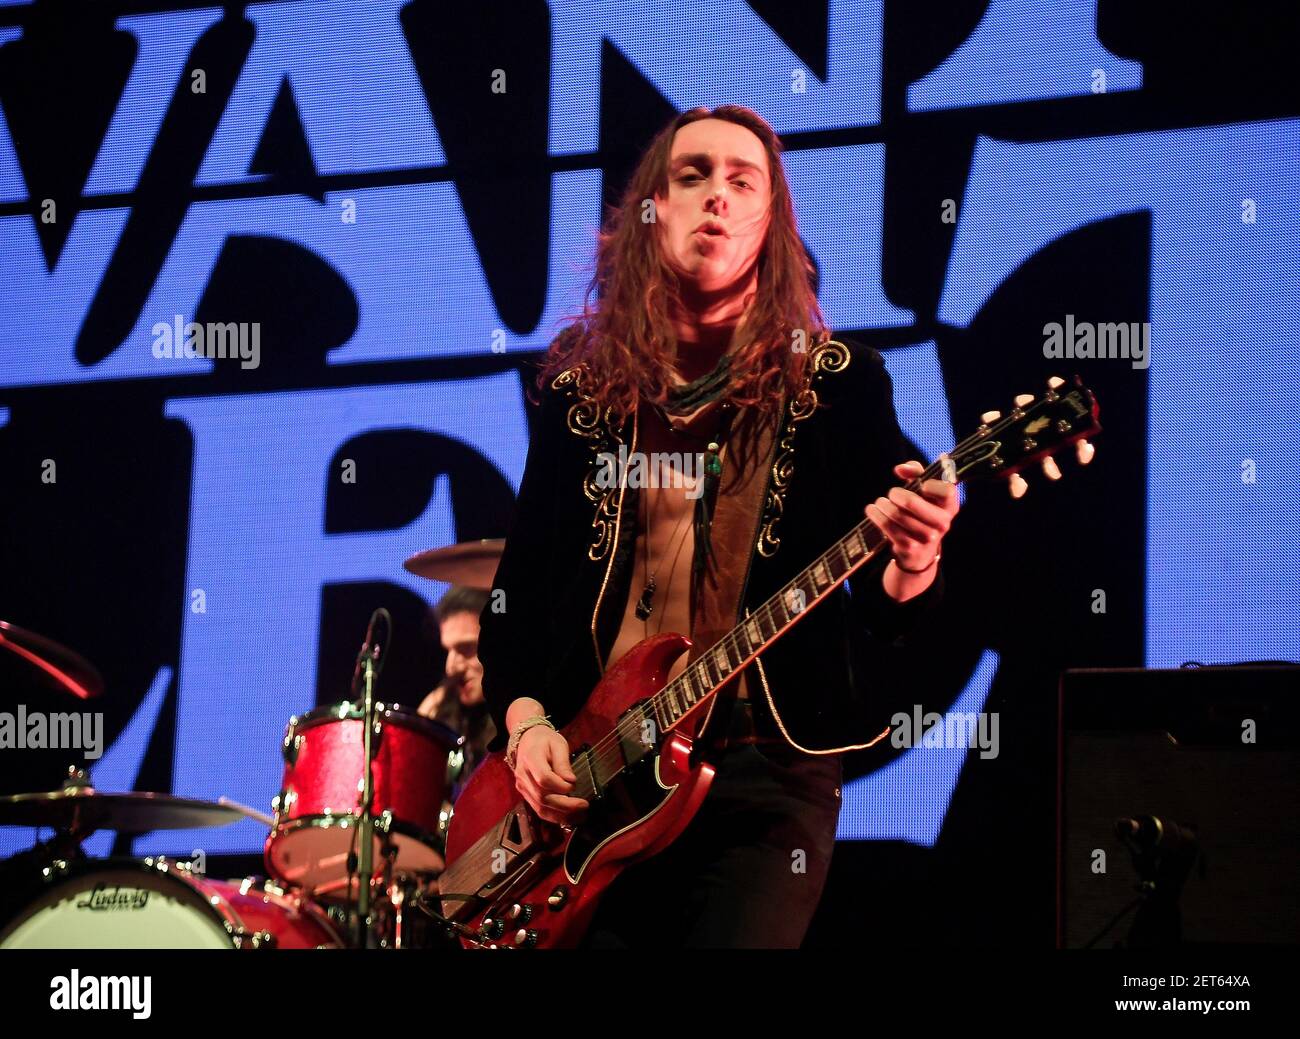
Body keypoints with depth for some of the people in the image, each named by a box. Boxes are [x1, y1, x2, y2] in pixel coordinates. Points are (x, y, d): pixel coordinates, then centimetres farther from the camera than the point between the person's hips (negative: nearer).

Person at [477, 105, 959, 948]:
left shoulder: (838, 386, 3)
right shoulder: (582, 388, 10)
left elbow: (883, 610, 0)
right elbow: (519, 590, 14)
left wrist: (910, 572, -23)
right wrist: (525, 719, -3)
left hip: (766, 770, -3)